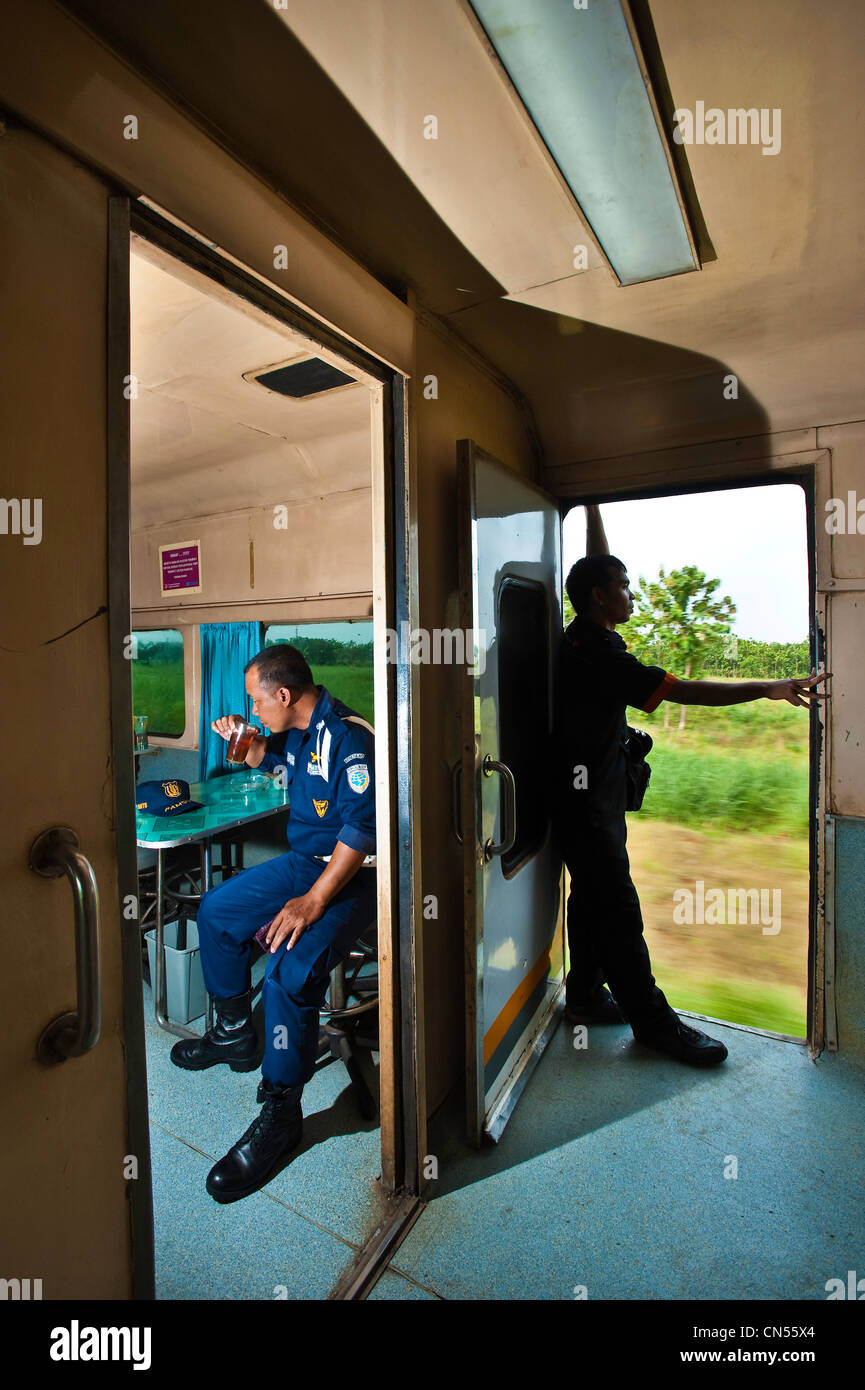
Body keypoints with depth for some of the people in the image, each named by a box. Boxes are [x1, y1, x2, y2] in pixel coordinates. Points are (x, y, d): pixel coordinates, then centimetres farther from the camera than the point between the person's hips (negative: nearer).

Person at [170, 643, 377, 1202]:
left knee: (291, 972, -28)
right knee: (216, 911, 15)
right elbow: (272, 758, 29)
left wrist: (313, 901, -31)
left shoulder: (348, 737, -25)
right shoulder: (297, 729, 5)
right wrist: (243, 742, 6)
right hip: (305, 861, 10)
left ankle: (280, 1112, -5)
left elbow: (361, 828, -30)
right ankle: (235, 1035, 33)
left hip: (354, 875, -10)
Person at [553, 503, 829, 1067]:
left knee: (593, 895, 17)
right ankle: (652, 1020, 11)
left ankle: (585, 994, 29)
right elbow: (684, 691, -23)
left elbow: (597, 566, 19)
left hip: (590, 793, 10)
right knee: (617, 907, -1)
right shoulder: (599, 654, -21)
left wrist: (592, 507, 23)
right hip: (588, 797, -10)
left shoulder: (579, 638, 6)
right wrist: (768, 688, -20)